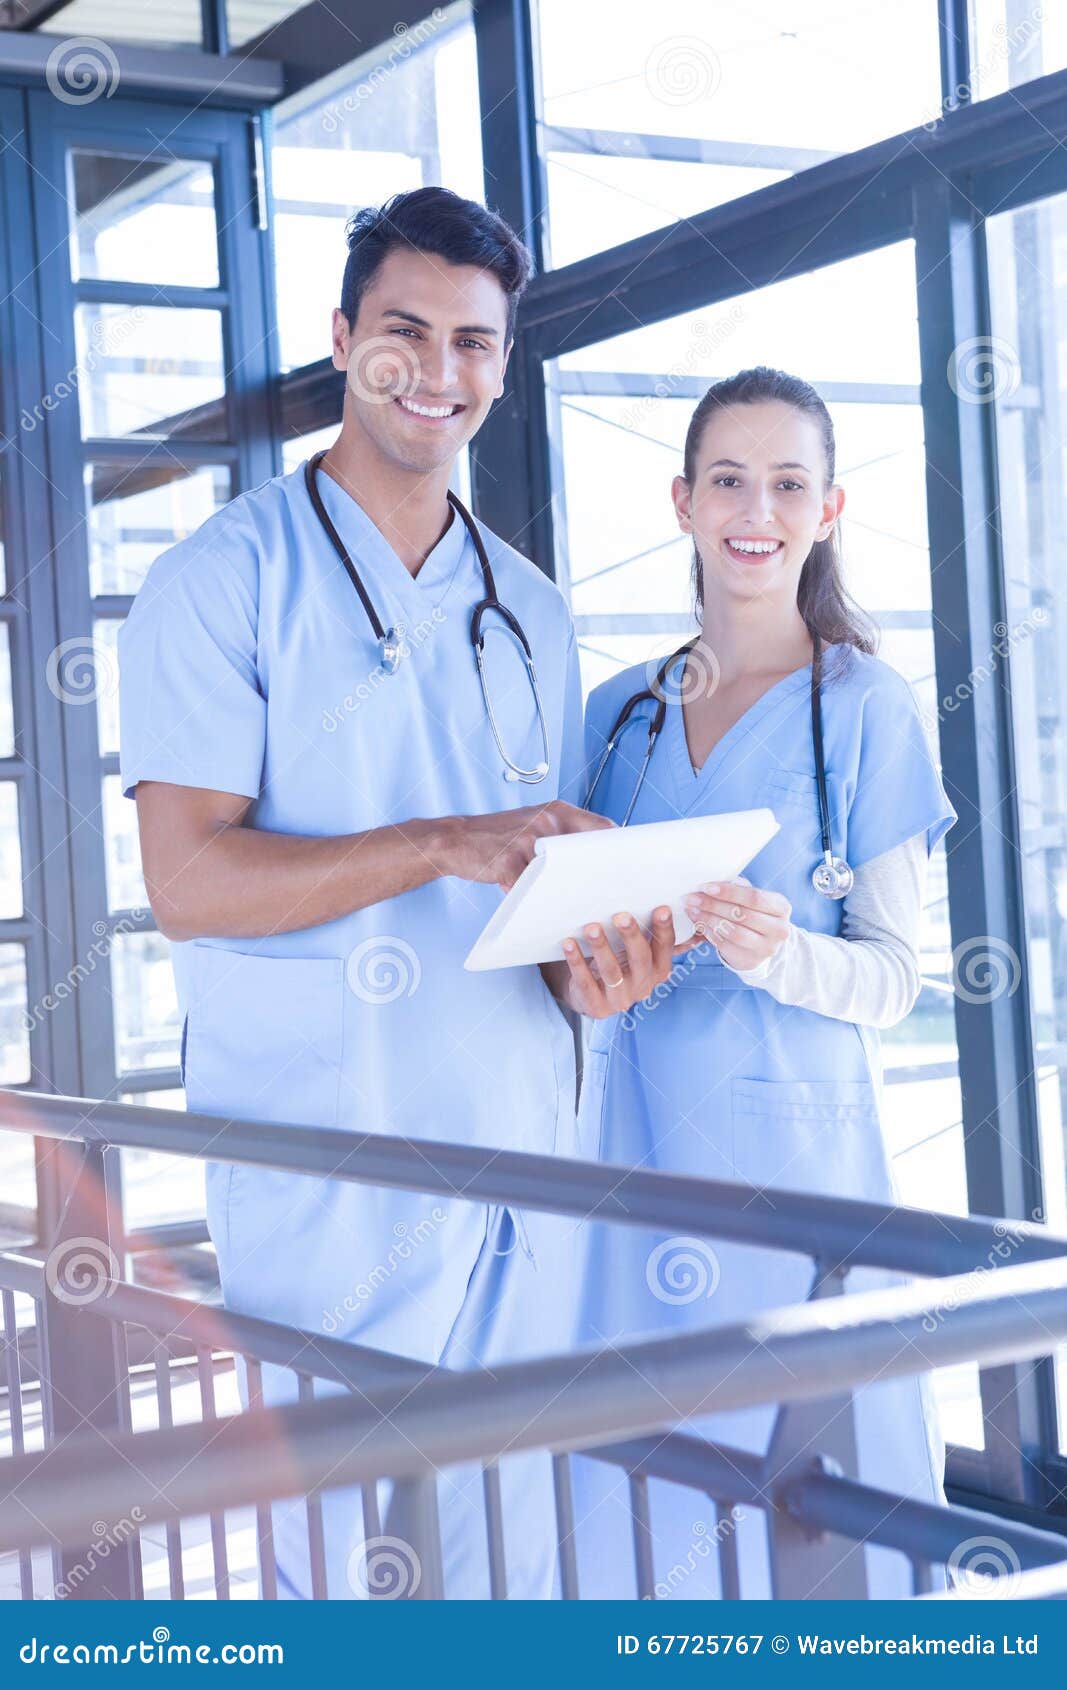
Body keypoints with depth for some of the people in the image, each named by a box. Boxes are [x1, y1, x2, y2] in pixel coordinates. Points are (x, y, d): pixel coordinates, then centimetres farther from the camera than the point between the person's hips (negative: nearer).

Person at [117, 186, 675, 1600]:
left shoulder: (529, 609, 14)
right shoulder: (227, 579, -4)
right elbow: (190, 881, -13)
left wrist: (589, 970, -5)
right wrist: (445, 846, -23)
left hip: (521, 1152, 5)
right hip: (323, 1160, -5)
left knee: (511, 1546, 12)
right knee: (338, 1554, 0)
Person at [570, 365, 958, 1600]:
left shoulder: (864, 708, 0)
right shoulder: (618, 712, 12)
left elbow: (891, 976, -3)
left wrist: (777, 954, -21)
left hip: (789, 1138, -4)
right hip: (632, 1135, 4)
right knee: (634, 1505, 5)